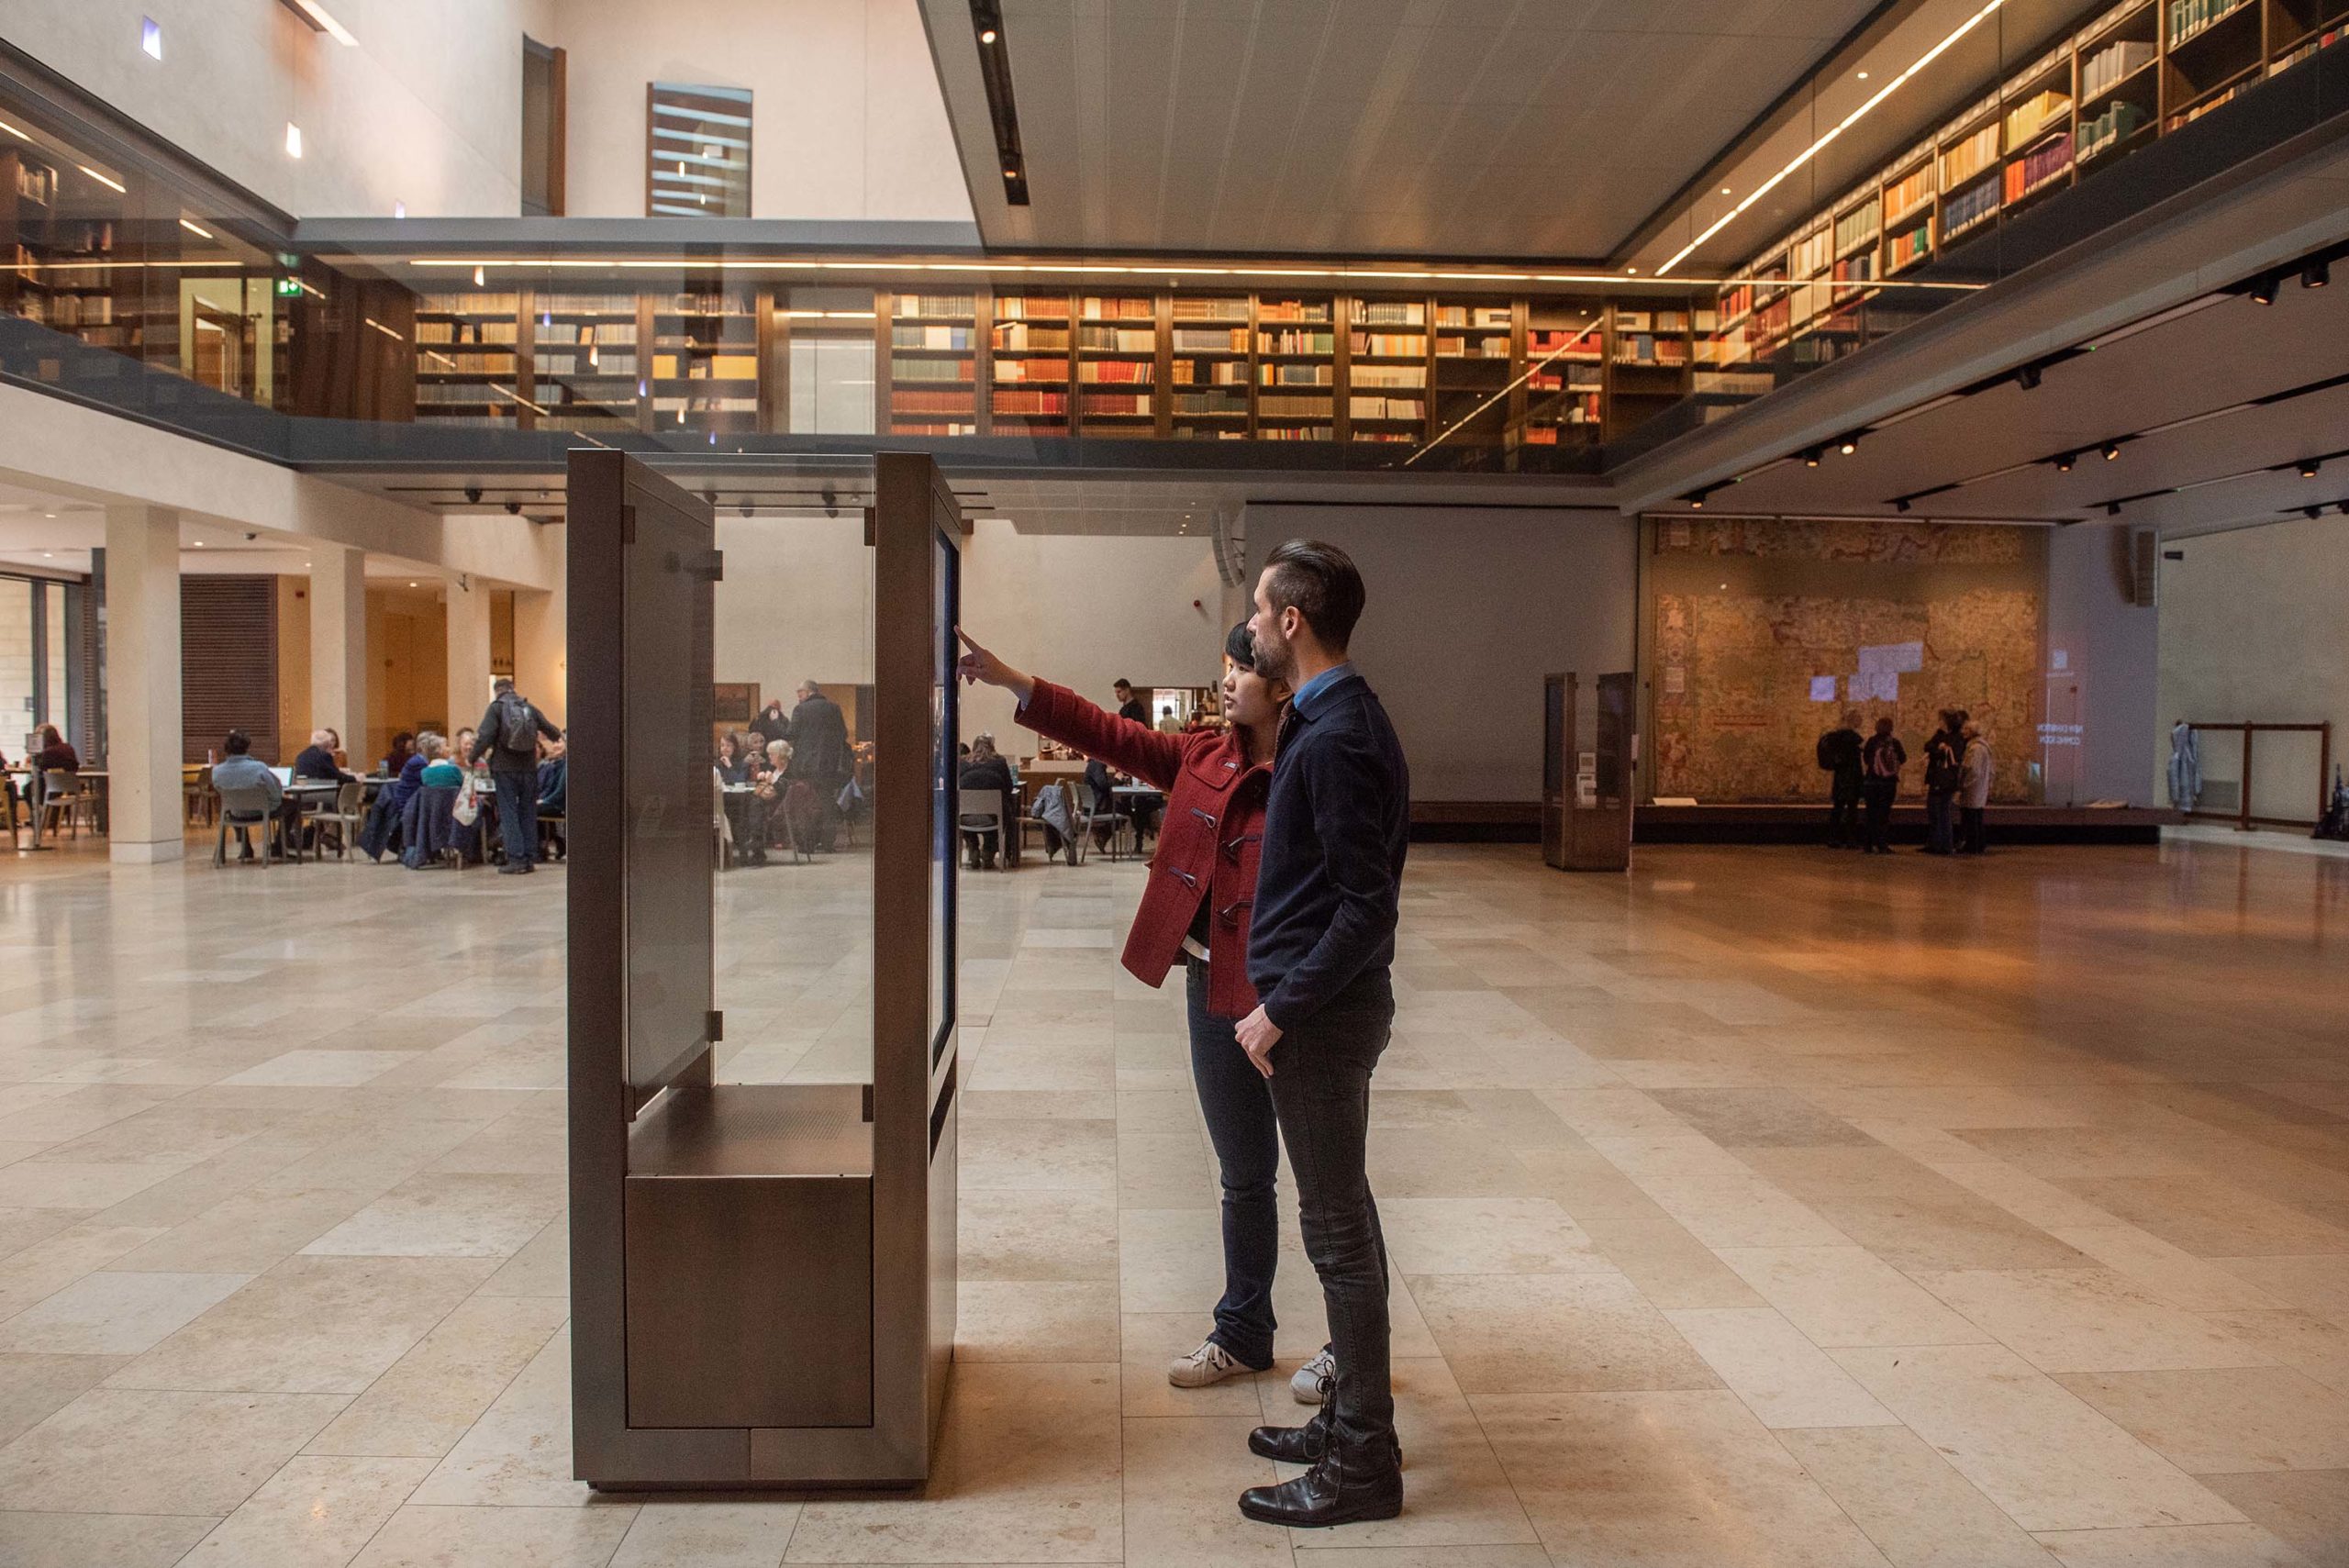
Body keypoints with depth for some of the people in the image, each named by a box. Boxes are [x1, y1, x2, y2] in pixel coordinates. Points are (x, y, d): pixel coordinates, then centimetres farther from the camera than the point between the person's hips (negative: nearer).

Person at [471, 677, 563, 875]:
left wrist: (472, 758, -2)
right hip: (528, 769, 4)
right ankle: (530, 858, 11)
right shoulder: (530, 708, 8)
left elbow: (485, 737, -14)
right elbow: (551, 731, 14)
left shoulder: (496, 708, -4)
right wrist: (559, 737, 36)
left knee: (508, 813, 0)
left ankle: (516, 858, -6)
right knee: (528, 812, 11)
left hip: (505, 769, -4)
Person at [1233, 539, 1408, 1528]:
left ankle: (1362, 1466, 12)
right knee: (1343, 1221, 18)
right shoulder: (1335, 718, 12)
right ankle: (1353, 1419, 32)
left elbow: (1367, 905, -23)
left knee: (1337, 1227, -1)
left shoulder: (1336, 737, -20)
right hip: (1331, 1006, 10)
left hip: (1323, 1013, -10)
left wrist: (1281, 1010, -18)